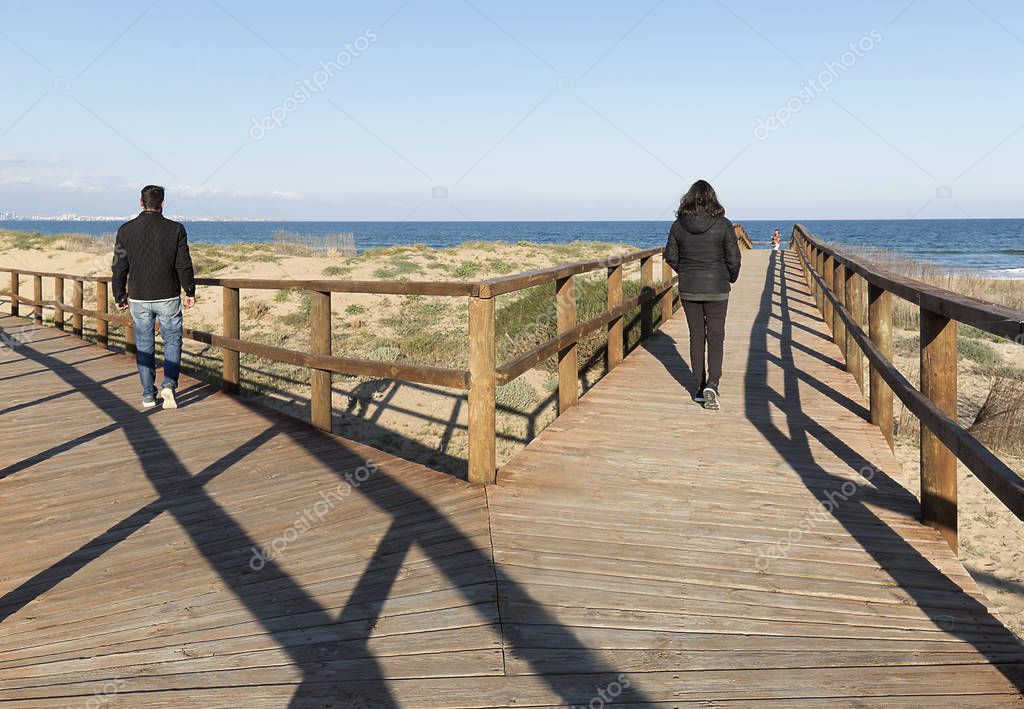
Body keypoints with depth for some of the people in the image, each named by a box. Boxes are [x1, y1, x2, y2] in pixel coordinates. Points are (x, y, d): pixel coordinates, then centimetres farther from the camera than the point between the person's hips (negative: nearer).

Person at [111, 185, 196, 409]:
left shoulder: (126, 230, -1)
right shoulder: (175, 229, -6)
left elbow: (119, 268, 2)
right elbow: (184, 265, -5)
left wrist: (119, 296, 12)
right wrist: (190, 292, 7)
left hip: (139, 299, 2)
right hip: (168, 298, -2)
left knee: (144, 346, 10)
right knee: (172, 341, 9)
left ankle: (148, 395, 13)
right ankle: (169, 384, -10)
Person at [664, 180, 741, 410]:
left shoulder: (678, 225, -3)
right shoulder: (723, 225, -9)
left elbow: (670, 256, 3)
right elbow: (733, 258, -6)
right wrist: (731, 278, 13)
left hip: (688, 289, 2)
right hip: (717, 289, -2)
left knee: (696, 336, 11)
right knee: (716, 337, 4)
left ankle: (700, 386, 15)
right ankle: (712, 384, -14)